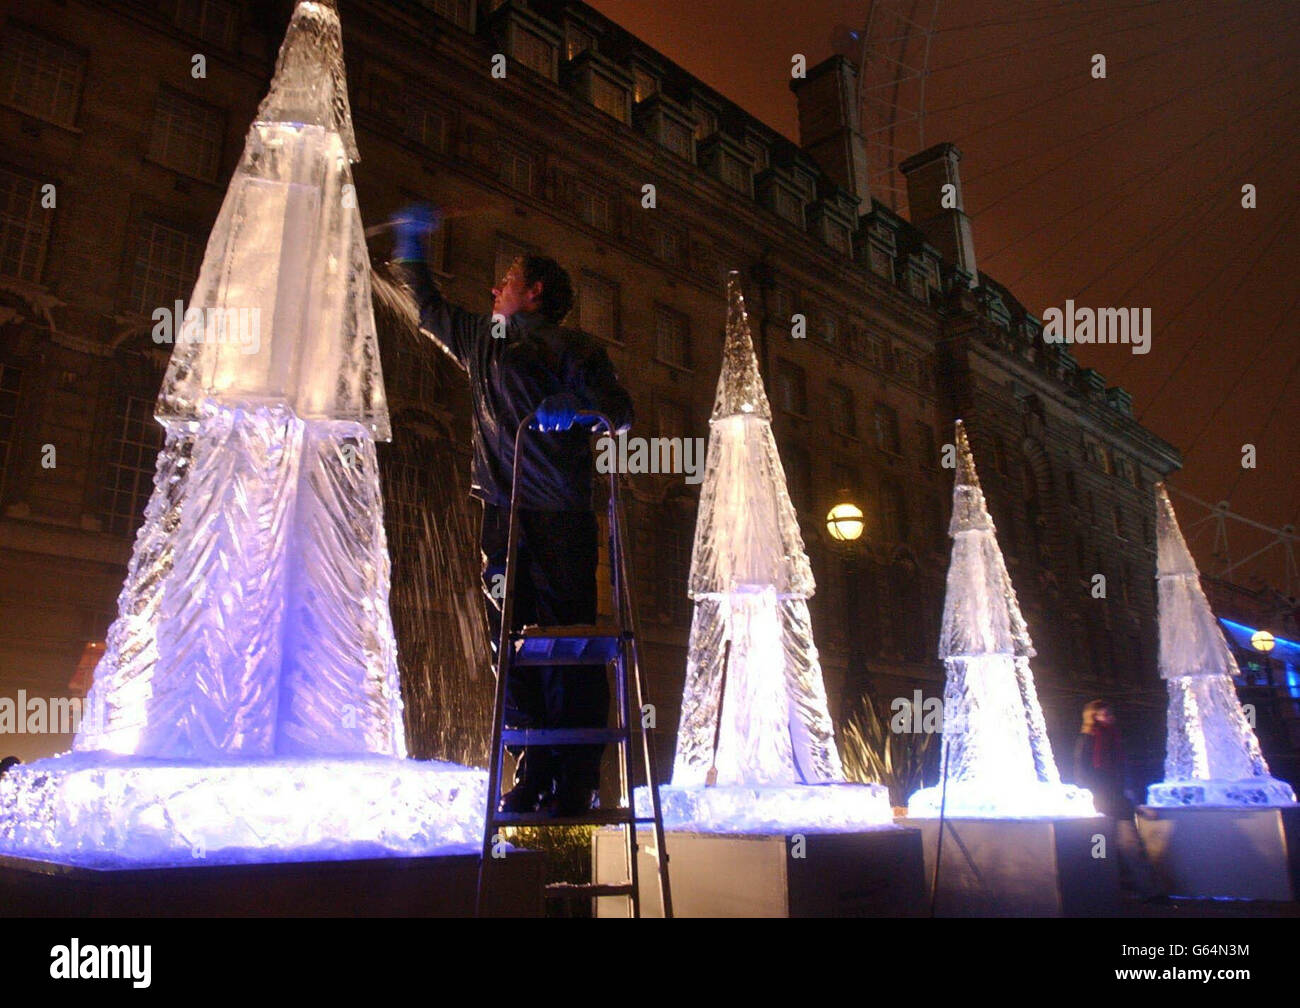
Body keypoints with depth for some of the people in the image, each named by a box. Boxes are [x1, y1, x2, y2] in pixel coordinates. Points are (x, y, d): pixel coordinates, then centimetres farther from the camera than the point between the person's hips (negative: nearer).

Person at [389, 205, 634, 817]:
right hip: (503, 514, 5)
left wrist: (577, 403, -21)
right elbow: (427, 306, 39)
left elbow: (622, 412, -2)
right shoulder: (480, 341, 24)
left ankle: (576, 783, -5)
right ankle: (533, 773, 8)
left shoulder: (574, 349, 9)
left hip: (561, 515, -5)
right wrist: (410, 241, 42)